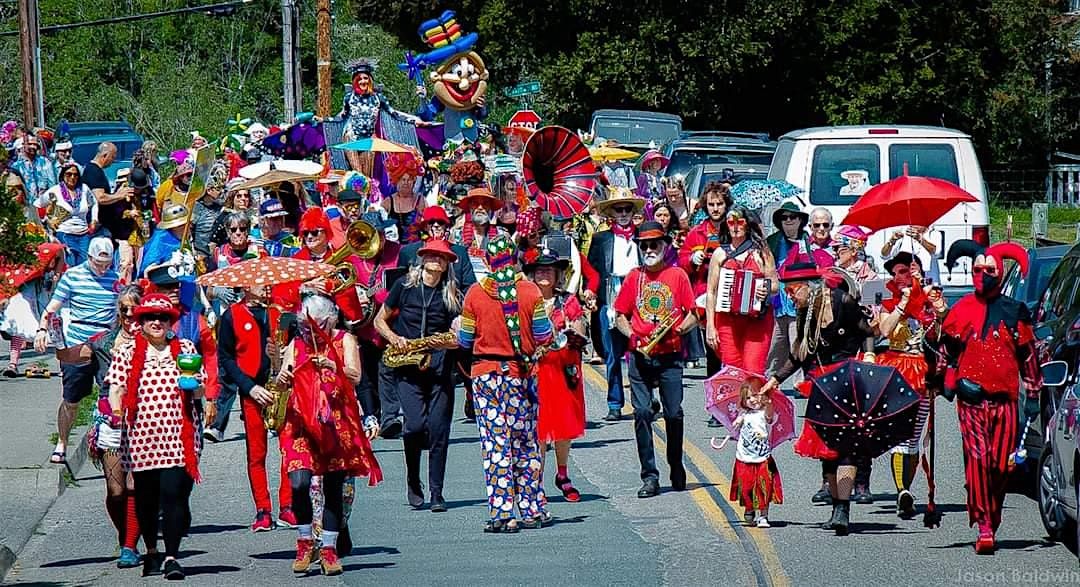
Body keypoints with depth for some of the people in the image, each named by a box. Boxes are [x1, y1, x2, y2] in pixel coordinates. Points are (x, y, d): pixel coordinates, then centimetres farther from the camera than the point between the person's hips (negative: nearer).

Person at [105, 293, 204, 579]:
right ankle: (151, 553, 27)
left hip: (179, 436, 0)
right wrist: (116, 411, -16)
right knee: (146, 498, 9)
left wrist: (193, 387, -7)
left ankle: (172, 556, -7)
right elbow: (116, 387, 3)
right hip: (141, 435, 1)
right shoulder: (127, 352, 6)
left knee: (175, 494, -10)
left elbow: (200, 392, 15)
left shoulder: (185, 349, 10)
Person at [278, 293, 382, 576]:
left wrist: (334, 367, -28)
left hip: (336, 423, -1)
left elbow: (355, 376, -9)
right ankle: (305, 542, 2)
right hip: (302, 422, 1)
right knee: (299, 482, -15)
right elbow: (284, 378, 3)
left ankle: (329, 548, 11)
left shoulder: (344, 340, 4)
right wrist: (282, 379, -20)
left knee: (333, 488, 1)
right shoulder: (296, 345, 11)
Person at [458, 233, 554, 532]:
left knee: (495, 446, -1)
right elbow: (543, 337, -3)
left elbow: (465, 341, 2)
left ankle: (501, 513, -6)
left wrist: (458, 331, 24)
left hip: (485, 375, -1)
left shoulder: (475, 294, -5)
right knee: (526, 444, 11)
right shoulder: (530, 291, -6)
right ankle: (532, 510, 15)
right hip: (521, 374, 1)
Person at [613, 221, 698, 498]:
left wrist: (677, 330, -13)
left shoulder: (678, 275, 5)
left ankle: (677, 471, 18)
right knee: (642, 413, -4)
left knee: (674, 413, 0)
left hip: (670, 355, -1)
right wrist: (632, 336, -6)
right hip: (640, 356, 1)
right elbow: (620, 316, 13)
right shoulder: (634, 277, 9)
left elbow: (693, 316, 6)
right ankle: (649, 477, -2)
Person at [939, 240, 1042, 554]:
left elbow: (1028, 355, 13)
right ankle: (984, 528, -16)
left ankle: (992, 522, 18)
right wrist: (954, 378, 1)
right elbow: (947, 348, 15)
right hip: (971, 398, -1)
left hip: (1005, 398, 1)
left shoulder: (1015, 312, 8)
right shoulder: (962, 310, 7)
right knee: (977, 460, -13)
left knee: (1001, 465, 1)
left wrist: (1033, 395, 11)